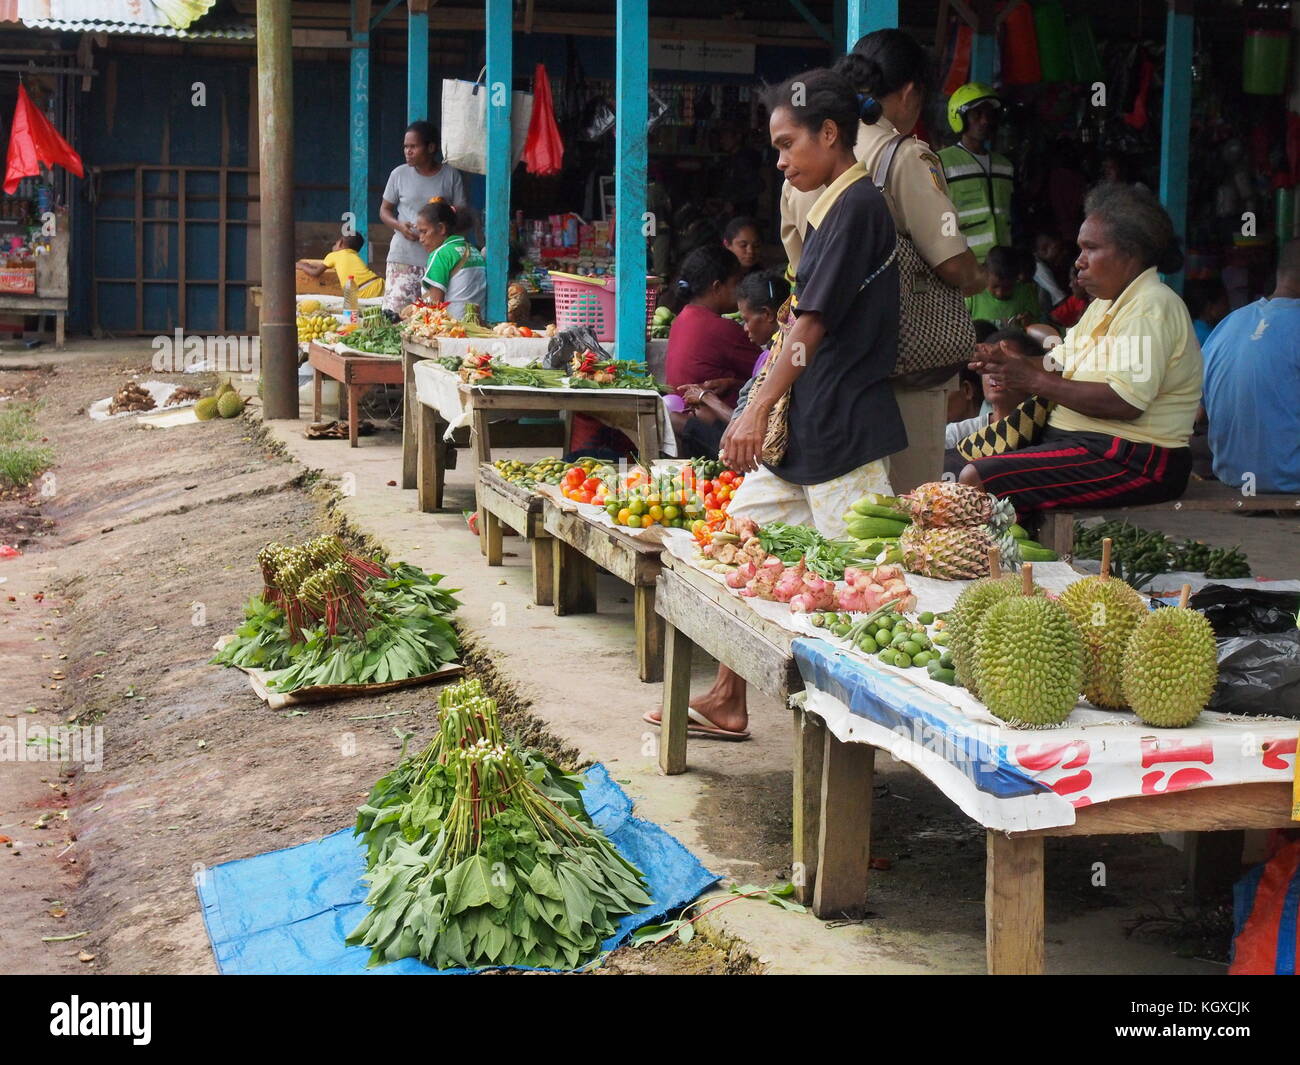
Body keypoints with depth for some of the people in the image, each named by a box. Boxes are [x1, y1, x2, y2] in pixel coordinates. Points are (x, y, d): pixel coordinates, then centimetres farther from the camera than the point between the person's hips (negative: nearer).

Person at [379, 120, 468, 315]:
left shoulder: (451, 176, 4)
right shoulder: (399, 174, 7)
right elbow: (385, 210, 14)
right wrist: (399, 225, -8)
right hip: (403, 257, 1)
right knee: (394, 311, -9)